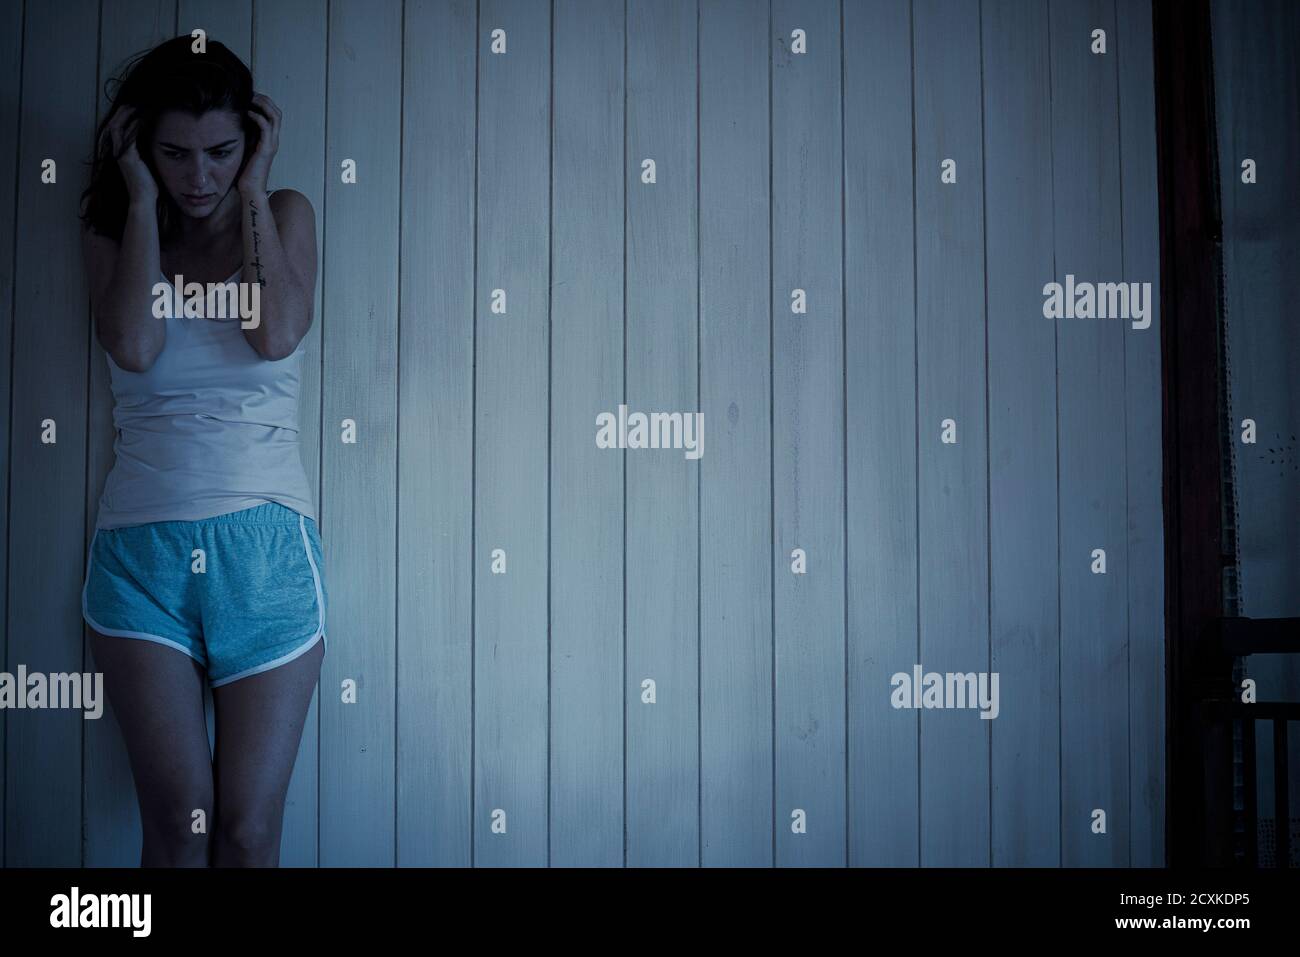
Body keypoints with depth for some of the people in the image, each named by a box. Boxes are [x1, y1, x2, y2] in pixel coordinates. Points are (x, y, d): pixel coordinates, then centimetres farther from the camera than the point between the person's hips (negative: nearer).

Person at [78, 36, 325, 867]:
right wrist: (144, 197, -4)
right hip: (141, 545, 1)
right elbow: (133, 347, -11)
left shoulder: (285, 215, 7)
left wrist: (253, 190, -5)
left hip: (264, 545, 0)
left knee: (249, 828, -1)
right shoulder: (114, 229, 9)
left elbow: (277, 336, -12)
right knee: (177, 819, -4)